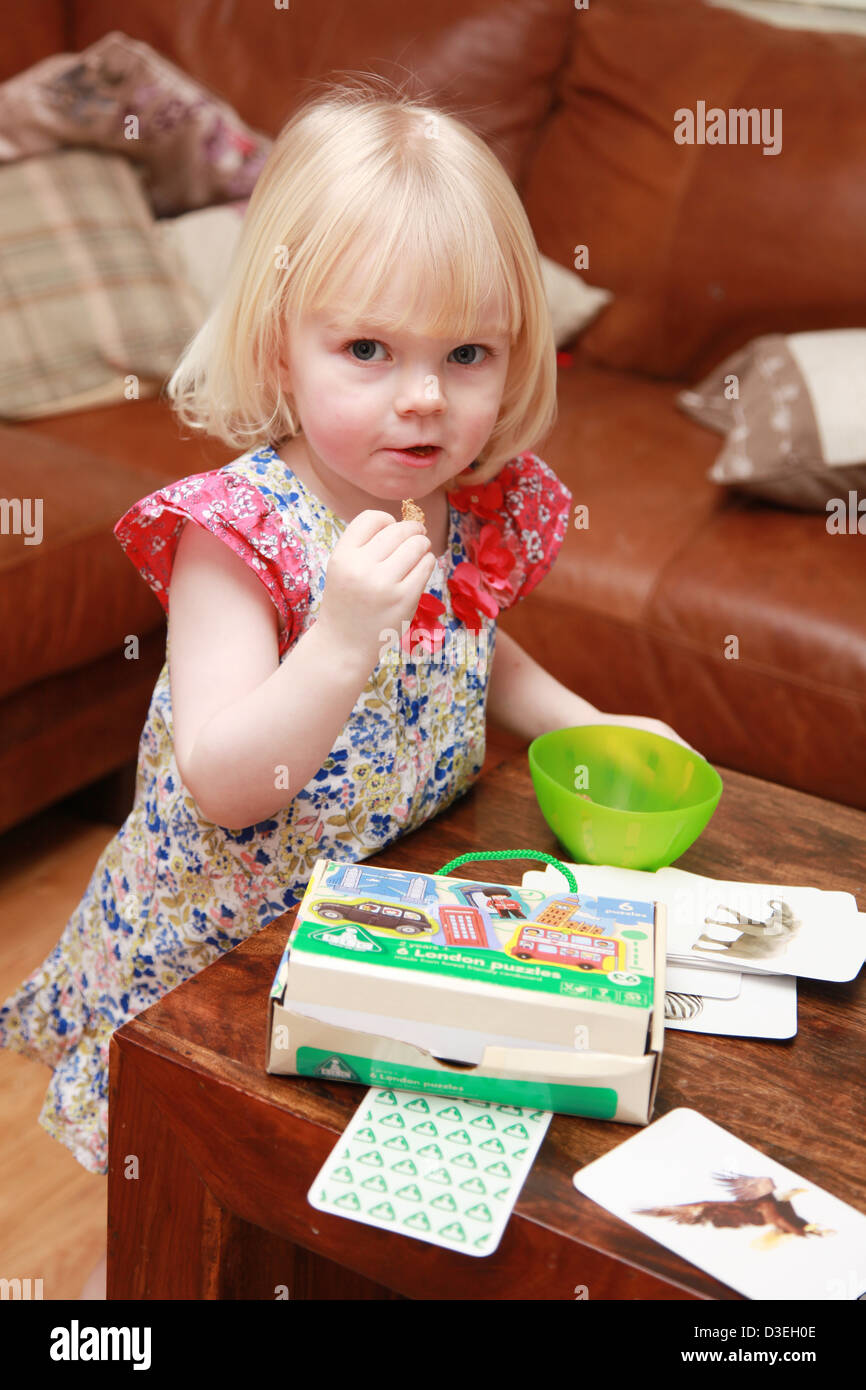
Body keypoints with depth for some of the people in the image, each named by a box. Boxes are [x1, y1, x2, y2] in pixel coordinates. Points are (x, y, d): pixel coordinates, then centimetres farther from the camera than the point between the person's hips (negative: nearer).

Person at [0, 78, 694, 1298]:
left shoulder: (482, 509, -8)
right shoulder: (236, 533, -25)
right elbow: (221, 789, -31)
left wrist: (592, 729, 1)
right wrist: (341, 641, -43)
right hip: (225, 948, -4)